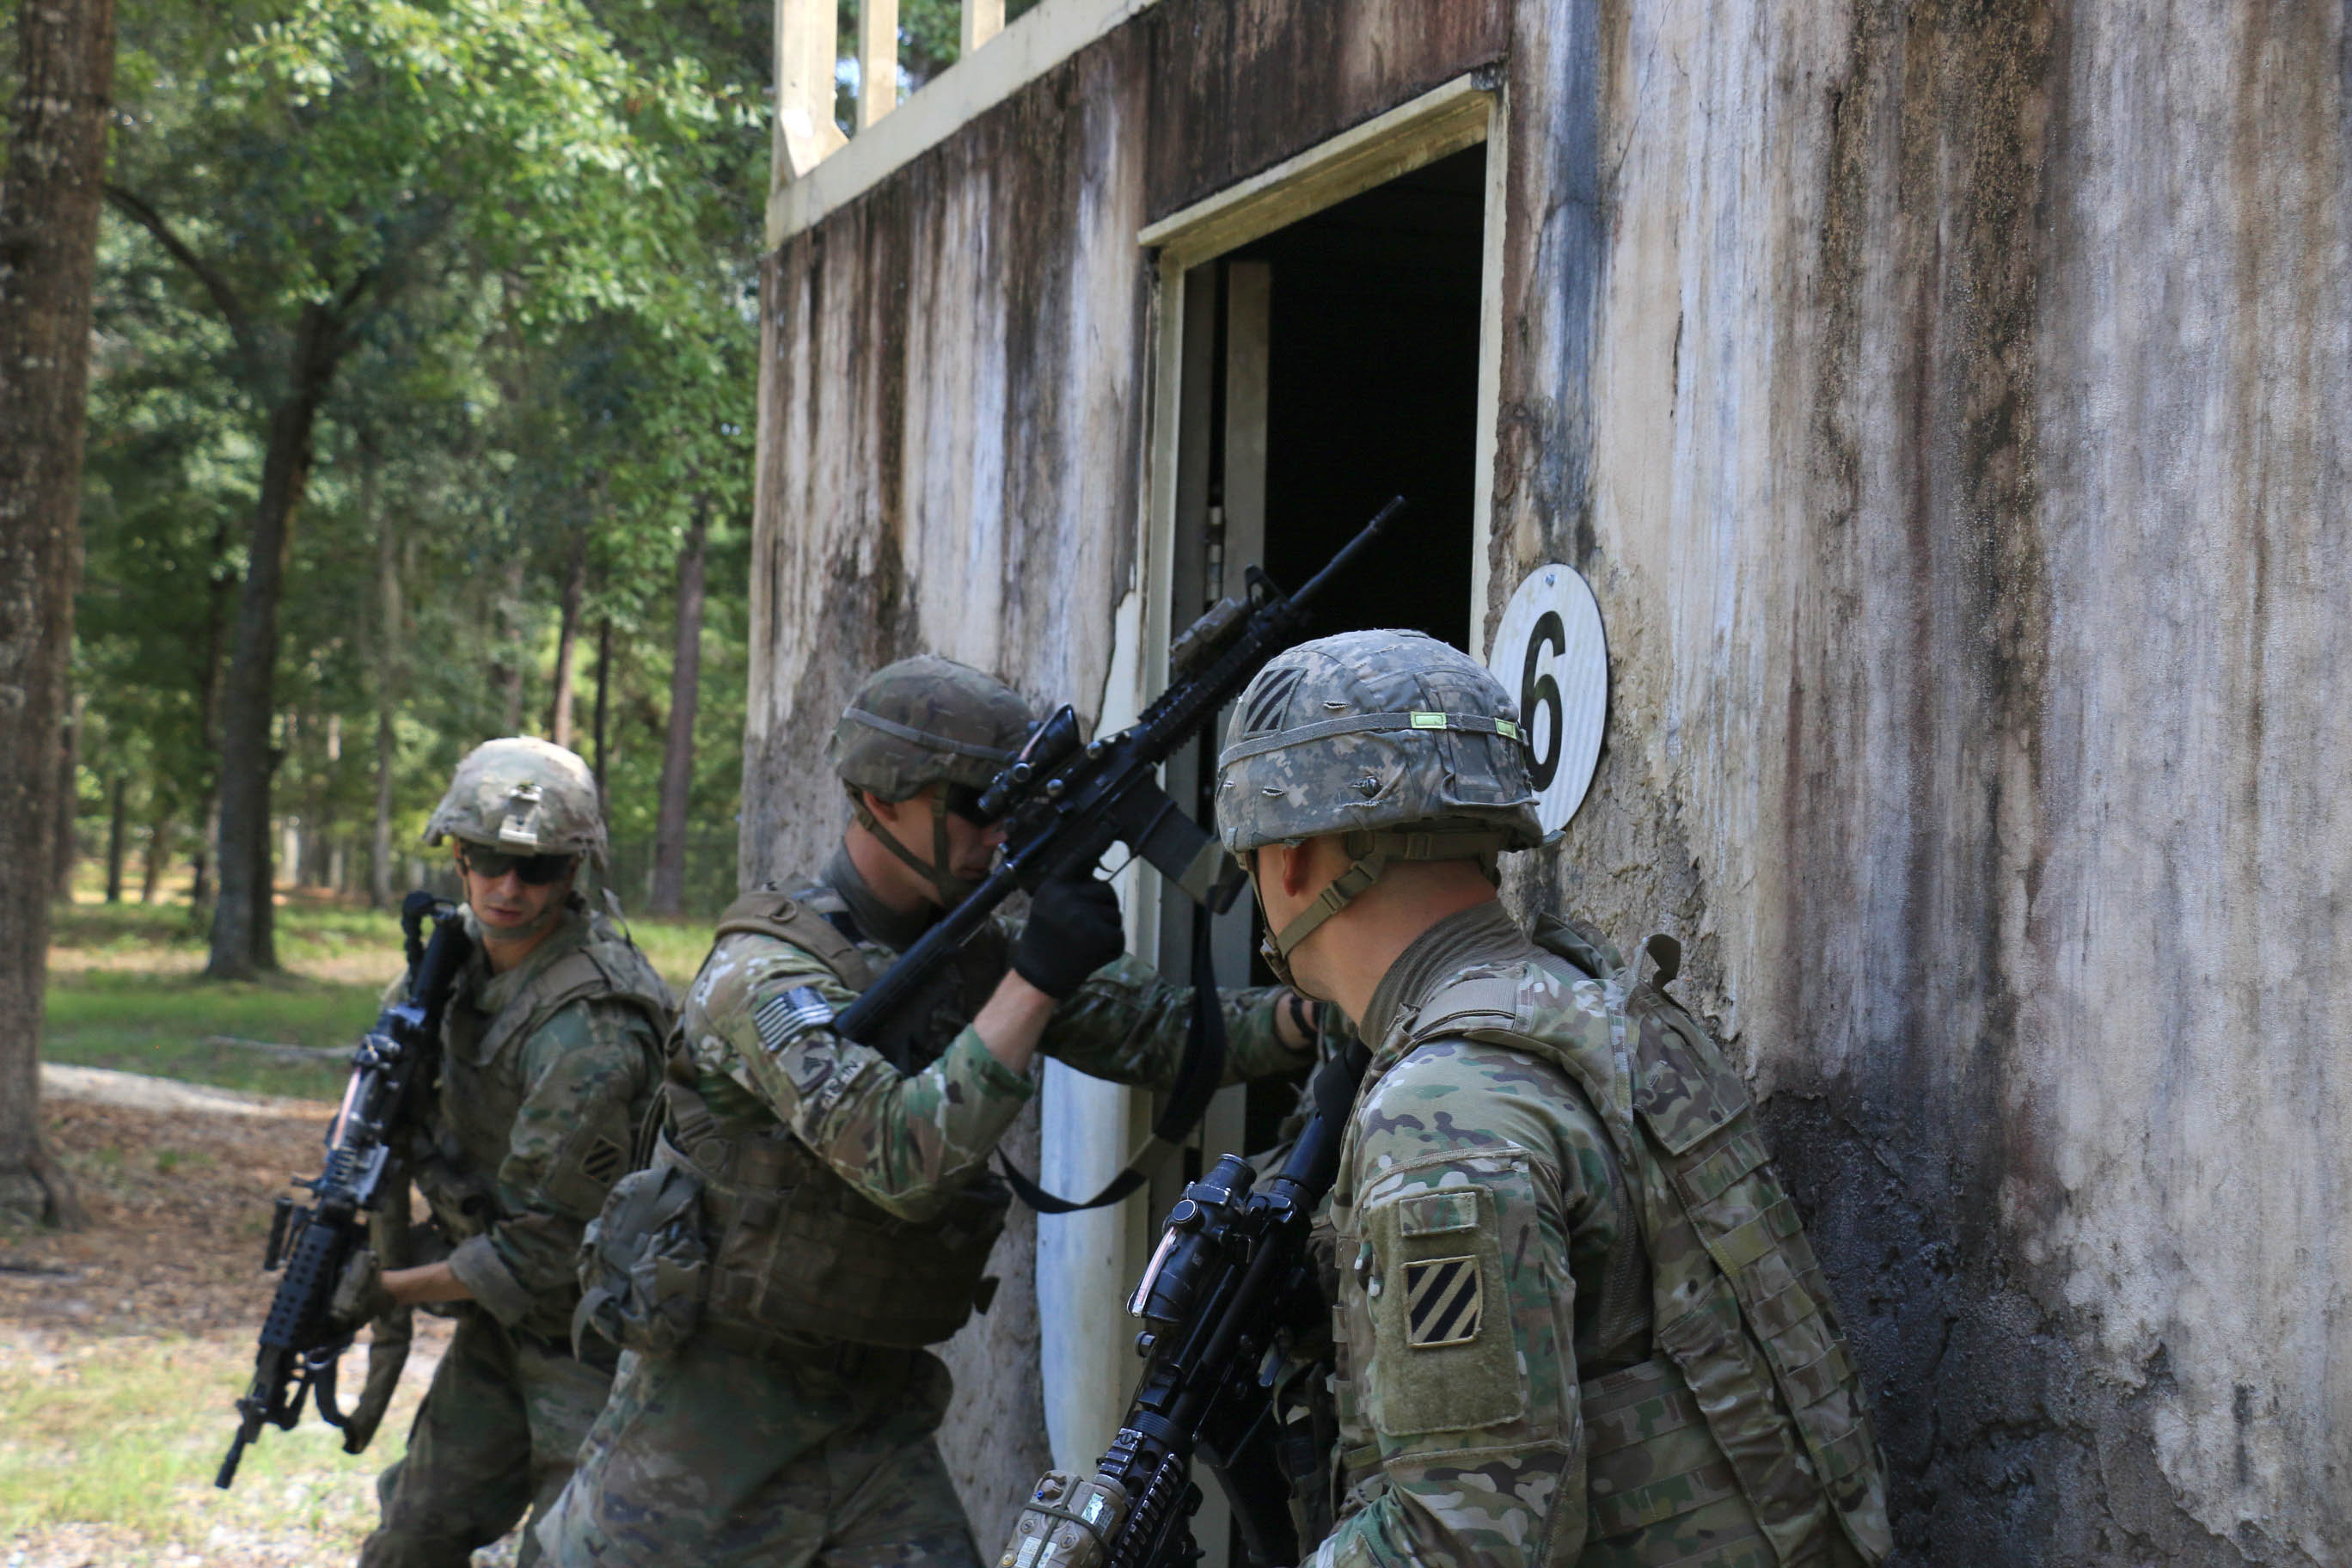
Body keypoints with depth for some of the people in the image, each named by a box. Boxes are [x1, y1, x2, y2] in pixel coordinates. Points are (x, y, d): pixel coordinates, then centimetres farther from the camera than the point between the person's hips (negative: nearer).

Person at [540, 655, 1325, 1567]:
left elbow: (1157, 1032, 0)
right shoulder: (768, 972, -20)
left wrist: (1312, 1012, -17)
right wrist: (1036, 983, -31)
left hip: (876, 1392, 6)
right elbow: (902, 1161, -32)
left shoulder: (971, 949, 3)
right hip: (717, 1390, -6)